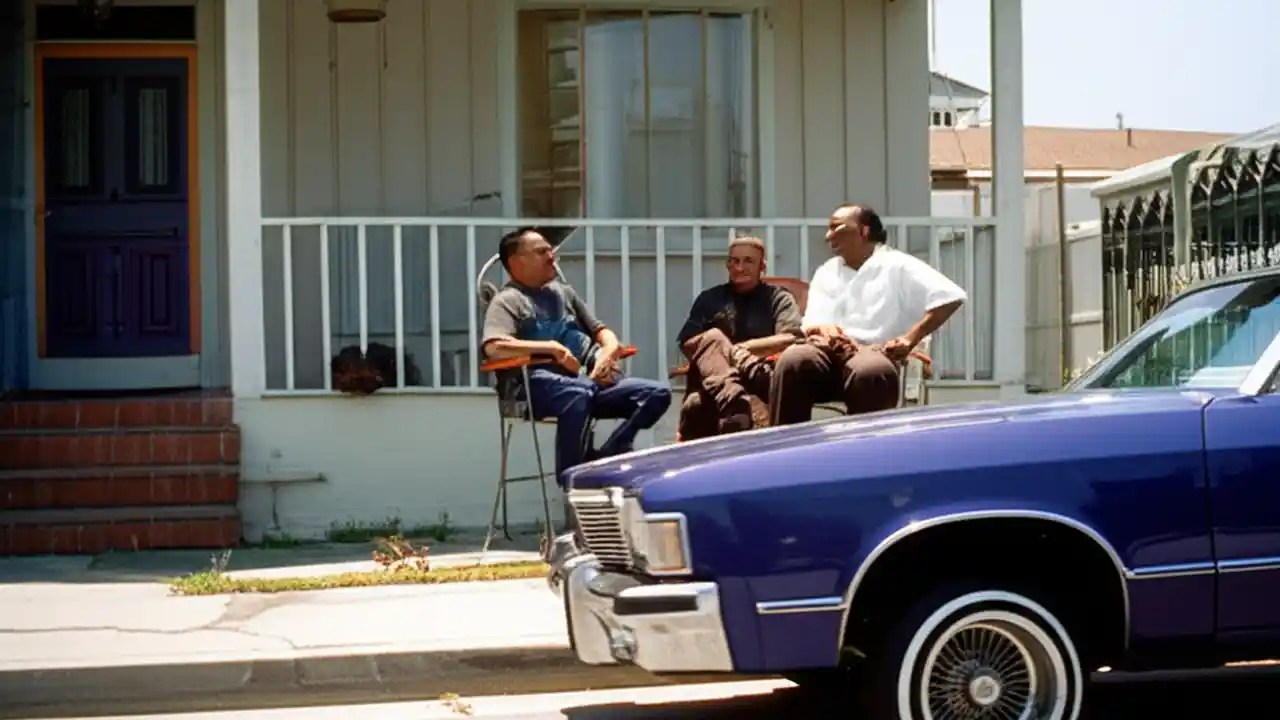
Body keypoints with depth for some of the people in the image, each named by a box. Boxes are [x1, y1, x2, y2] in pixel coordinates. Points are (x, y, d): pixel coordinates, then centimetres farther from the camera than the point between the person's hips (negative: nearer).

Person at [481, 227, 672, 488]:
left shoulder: (563, 292, 26)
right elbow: (494, 348, -15)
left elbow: (601, 332, 27)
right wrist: (552, 347, -15)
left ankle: (604, 458, -19)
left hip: (590, 379, 7)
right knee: (578, 392, -41)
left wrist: (609, 352, 2)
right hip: (540, 385, -7)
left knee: (658, 393, -11)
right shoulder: (508, 300, 4)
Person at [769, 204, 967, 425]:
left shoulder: (896, 266, 10)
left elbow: (951, 297, -2)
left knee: (871, 371, -41)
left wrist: (909, 340, -11)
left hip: (874, 352, -3)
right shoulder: (826, 272, 25)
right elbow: (811, 325, 12)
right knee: (793, 359, -32)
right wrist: (824, 330, -14)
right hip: (832, 351, 4)